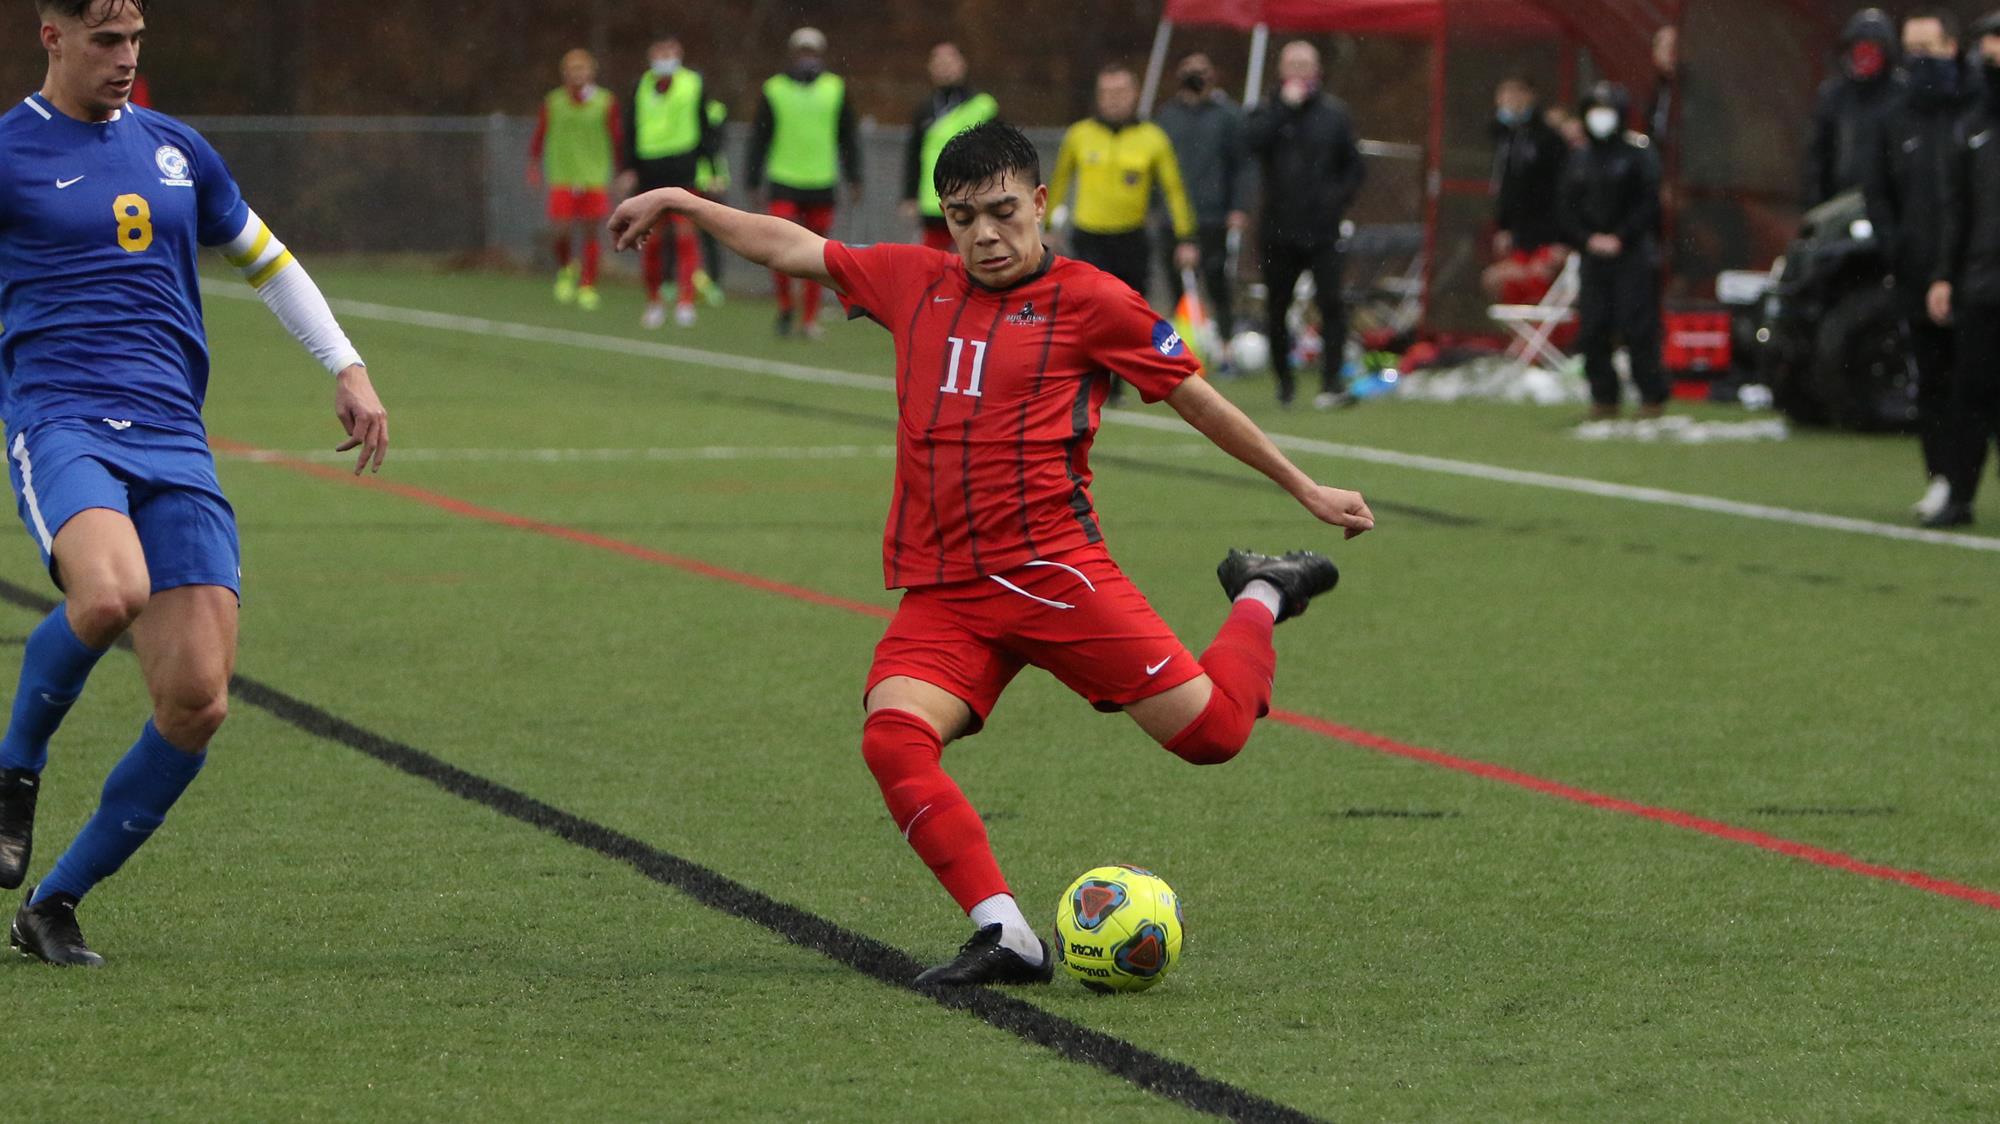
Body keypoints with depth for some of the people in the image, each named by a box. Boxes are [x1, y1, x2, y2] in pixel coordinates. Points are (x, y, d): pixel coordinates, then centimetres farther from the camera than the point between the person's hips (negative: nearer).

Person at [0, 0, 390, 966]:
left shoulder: (172, 150, 18)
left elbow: (264, 259, 30)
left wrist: (346, 368, 23)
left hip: (173, 441, 5)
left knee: (197, 703, -8)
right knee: (109, 593, -37)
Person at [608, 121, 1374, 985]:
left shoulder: (1090, 301, 1)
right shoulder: (913, 282, 13)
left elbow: (1196, 399, 10)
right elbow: (793, 248, 27)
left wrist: (1304, 488, 15)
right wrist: (681, 204, 29)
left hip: (1053, 571, -3)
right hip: (941, 592, 3)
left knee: (1212, 731, -10)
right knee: (892, 736, -25)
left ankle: (1261, 600, 24)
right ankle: (1005, 937, -25)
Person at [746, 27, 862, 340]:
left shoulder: (835, 88, 7)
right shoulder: (774, 89, 3)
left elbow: (847, 138, 12)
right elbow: (759, 139, 7)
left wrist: (853, 180, 7)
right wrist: (754, 181, 5)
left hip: (821, 185, 1)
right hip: (783, 185, -1)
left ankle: (809, 319, 16)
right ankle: (785, 305, 5)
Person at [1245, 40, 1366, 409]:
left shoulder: (1334, 113, 8)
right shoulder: (1269, 111, 6)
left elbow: (1355, 167, 12)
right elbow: (1254, 141, -16)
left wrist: (1338, 199, -2)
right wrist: (1284, 106, -14)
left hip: (1322, 230, -1)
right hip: (1279, 230, 1)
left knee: (1332, 304, -13)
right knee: (1277, 309, 8)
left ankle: (1332, 381, -14)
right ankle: (1283, 379, 23)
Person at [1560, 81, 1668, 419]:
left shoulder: (1638, 156, -2)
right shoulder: (1579, 163, 15)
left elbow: (1649, 204, -7)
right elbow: (1569, 210, 14)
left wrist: (1619, 239, -12)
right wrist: (1588, 240, -3)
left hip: (1634, 255, -6)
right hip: (1593, 258, 6)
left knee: (1638, 328, -9)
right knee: (1592, 330, 2)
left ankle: (1652, 397, -4)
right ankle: (1603, 396, 10)